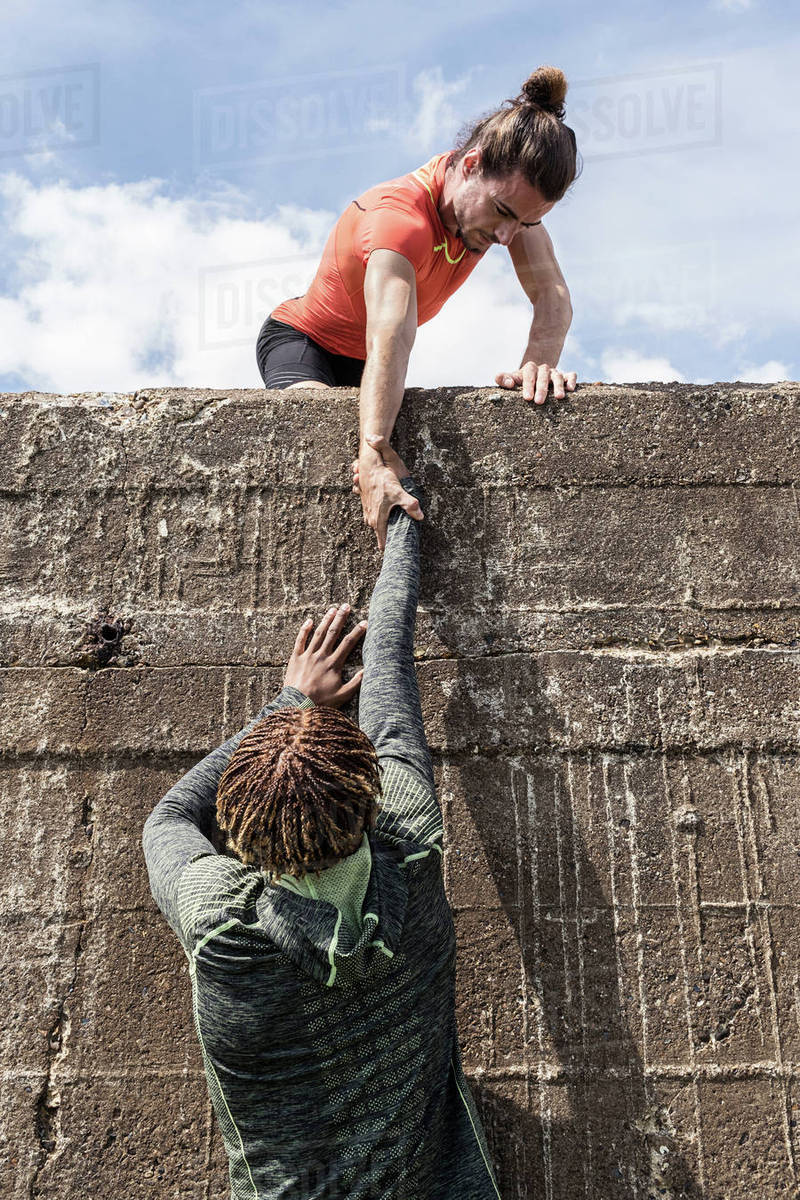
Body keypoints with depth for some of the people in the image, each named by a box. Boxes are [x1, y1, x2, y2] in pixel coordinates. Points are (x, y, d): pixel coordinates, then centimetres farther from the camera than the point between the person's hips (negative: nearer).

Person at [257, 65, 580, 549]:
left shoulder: (508, 191, -16)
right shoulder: (399, 217, -37)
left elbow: (553, 295, -21)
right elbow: (389, 338, -53)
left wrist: (539, 363, -43)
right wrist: (372, 460, -65)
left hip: (360, 361, 7)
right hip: (300, 342, -7)